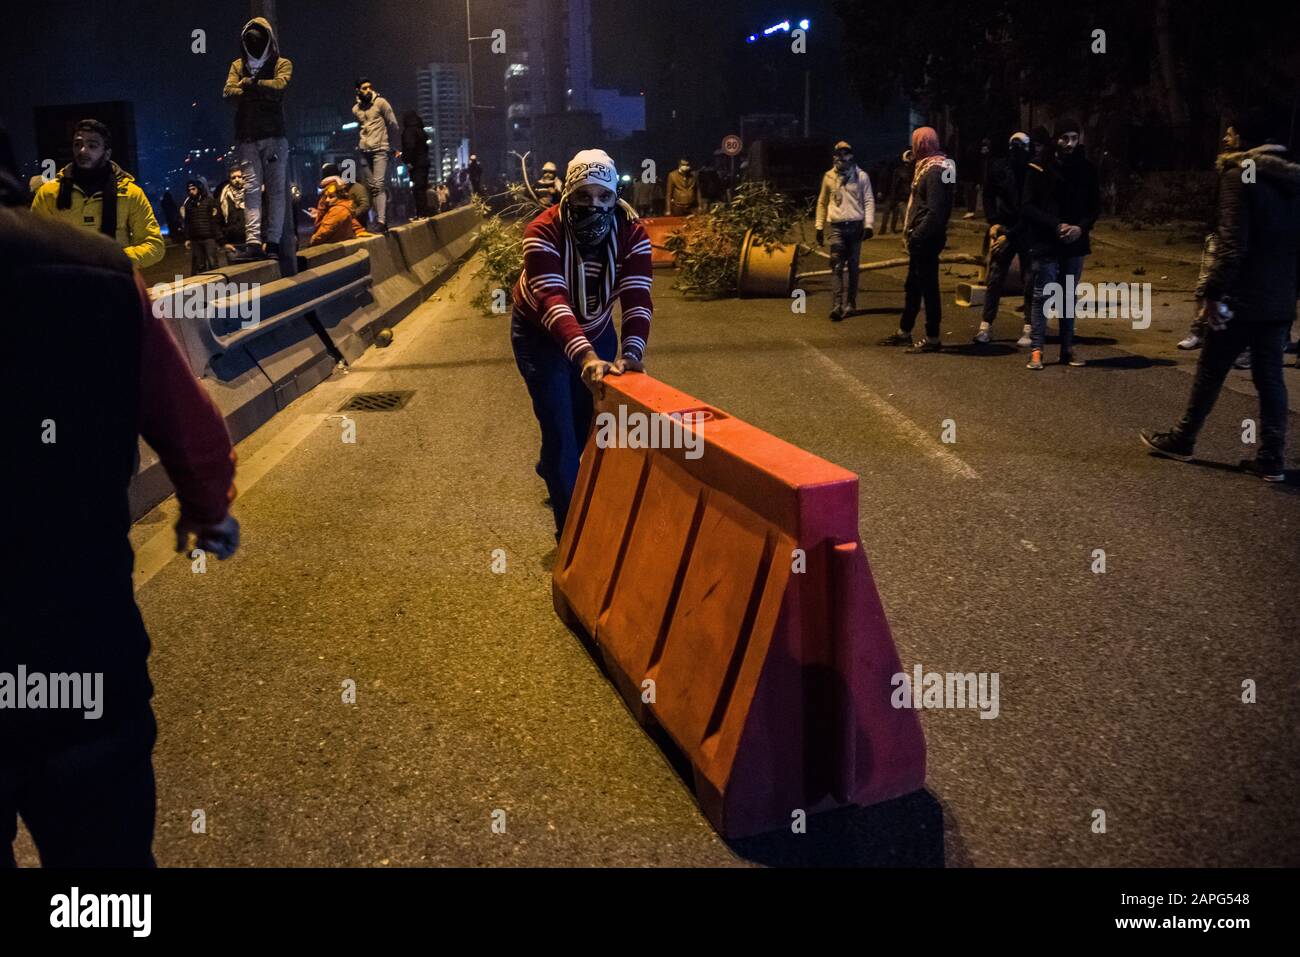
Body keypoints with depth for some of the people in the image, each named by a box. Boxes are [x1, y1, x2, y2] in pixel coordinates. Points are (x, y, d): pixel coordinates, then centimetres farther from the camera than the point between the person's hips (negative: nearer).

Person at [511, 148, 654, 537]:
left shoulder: (632, 233, -22)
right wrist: (585, 356, -59)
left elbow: (637, 298, -31)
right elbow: (552, 301, -44)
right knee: (560, 429, -10)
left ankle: (552, 472, 50)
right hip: (541, 333, -4)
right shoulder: (543, 233, -32)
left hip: (596, 330, 4)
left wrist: (631, 352, -49)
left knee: (587, 420, 16)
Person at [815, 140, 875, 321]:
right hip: (837, 227, 0)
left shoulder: (861, 176, 1)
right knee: (836, 267, -10)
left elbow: (869, 201, 1)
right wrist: (819, 227, 11)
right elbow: (822, 202, 14)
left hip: (856, 226, 0)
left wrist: (869, 224, -10)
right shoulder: (829, 176, 7)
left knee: (853, 267, 7)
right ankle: (836, 307, -17)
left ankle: (850, 304, 17)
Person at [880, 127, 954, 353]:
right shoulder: (926, 167, 14)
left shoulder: (935, 171, -16)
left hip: (926, 239, -10)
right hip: (921, 239, 10)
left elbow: (935, 212, -23)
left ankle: (933, 338, 4)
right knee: (912, 286, 18)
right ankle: (904, 332, 29)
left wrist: (916, 236, -21)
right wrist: (911, 234, 11)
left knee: (928, 286, -3)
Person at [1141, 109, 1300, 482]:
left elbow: (1232, 243, -19)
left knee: (1210, 372, 7)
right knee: (1270, 377, 8)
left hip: (1242, 297, -6)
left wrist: (1215, 291, -17)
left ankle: (1182, 440, 20)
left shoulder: (1240, 174, -10)